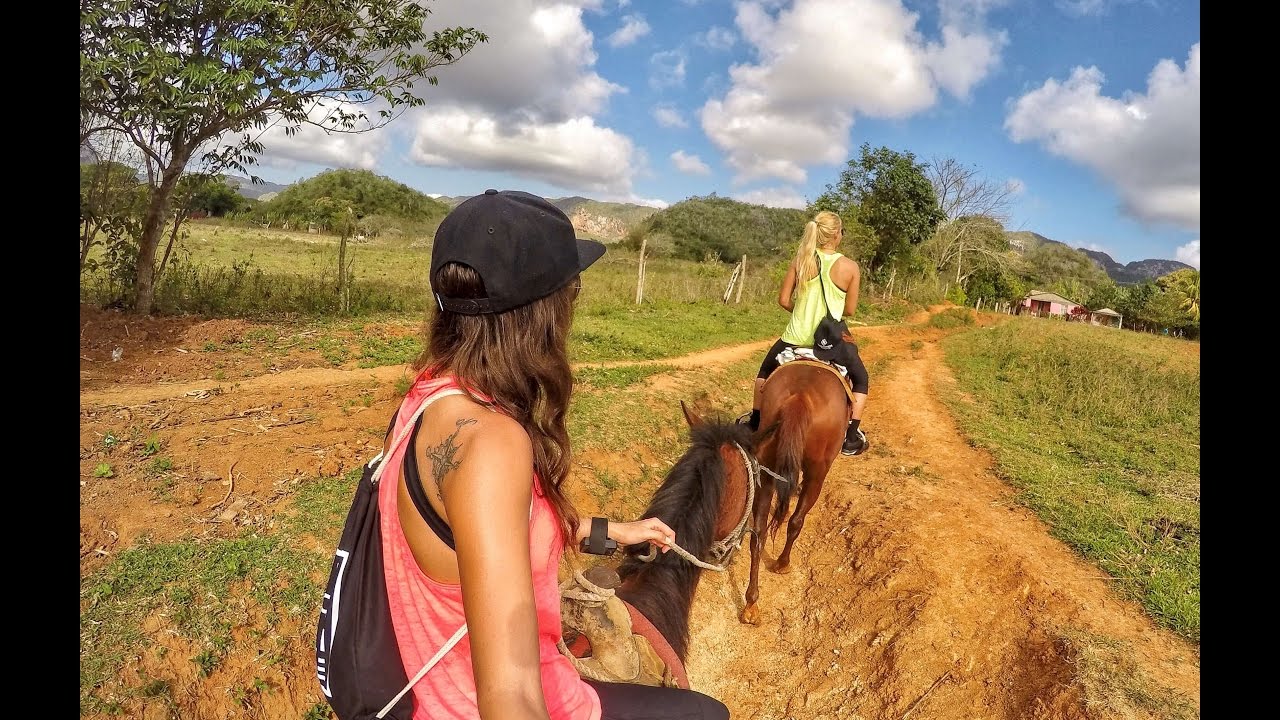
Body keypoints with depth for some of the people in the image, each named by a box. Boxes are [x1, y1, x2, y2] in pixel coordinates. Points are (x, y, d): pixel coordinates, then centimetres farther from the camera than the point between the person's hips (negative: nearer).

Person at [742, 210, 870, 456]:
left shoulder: (800, 261, -5)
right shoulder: (850, 267, -8)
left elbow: (783, 300, -2)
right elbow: (849, 310, -1)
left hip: (795, 338, 2)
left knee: (765, 371, 30)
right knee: (861, 379, 25)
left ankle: (754, 425, 36)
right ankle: (851, 439, 22)